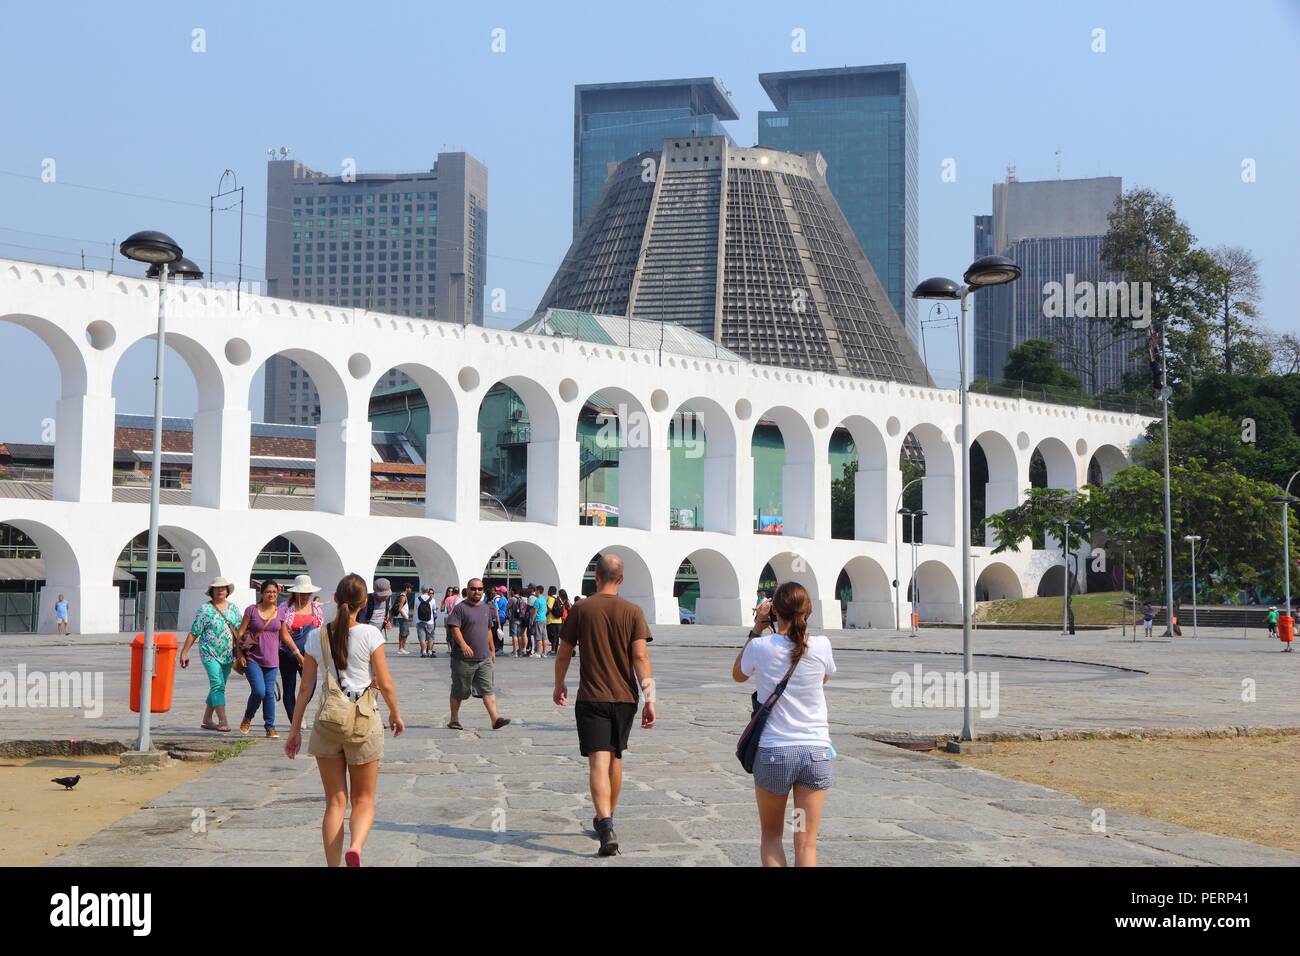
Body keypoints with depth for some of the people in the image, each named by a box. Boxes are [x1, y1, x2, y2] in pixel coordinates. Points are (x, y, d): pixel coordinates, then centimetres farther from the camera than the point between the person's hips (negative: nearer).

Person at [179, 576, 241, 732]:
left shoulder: (233, 609, 11)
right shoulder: (205, 609, -4)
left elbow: (241, 630, 14)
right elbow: (194, 633, -5)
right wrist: (184, 652, -7)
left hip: (228, 655, 6)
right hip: (210, 653, -6)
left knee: (217, 687, 11)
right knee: (217, 685, -15)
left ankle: (207, 720, 23)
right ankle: (223, 721, -18)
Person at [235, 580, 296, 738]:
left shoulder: (280, 612, 7)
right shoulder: (251, 610, -2)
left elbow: (285, 636, 15)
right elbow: (240, 633, -2)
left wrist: (297, 653, 12)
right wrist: (239, 653, -10)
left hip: (271, 660, 3)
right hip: (252, 659, -3)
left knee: (269, 693, 3)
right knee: (259, 691, -14)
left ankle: (270, 727, 11)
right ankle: (247, 718, 12)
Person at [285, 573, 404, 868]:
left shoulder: (317, 636, -1)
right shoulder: (370, 634, -9)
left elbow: (306, 687, 2)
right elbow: (385, 683, -6)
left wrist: (295, 728, 9)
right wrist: (395, 714, 10)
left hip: (327, 722, 2)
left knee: (335, 802, 11)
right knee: (363, 800, 8)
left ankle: (333, 865, 8)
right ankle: (355, 846, -20)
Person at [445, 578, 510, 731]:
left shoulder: (486, 608, 15)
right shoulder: (460, 608, -6)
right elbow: (454, 628, -17)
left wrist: (492, 650, 24)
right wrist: (463, 645, -31)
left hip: (484, 658, 5)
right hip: (463, 660, -5)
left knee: (488, 689, -5)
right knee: (459, 691, 7)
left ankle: (495, 718, -14)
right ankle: (454, 720, 19)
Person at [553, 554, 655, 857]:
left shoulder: (581, 609, -3)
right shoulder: (633, 612, -2)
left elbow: (563, 653, 3)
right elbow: (640, 656, -10)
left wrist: (559, 686, 20)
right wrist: (650, 700, -9)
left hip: (591, 698, -2)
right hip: (624, 698, 3)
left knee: (599, 763, -9)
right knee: (615, 759, 20)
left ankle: (607, 829, -26)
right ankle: (605, 819, 35)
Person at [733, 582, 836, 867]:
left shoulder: (760, 648, -9)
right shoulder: (821, 646, -6)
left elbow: (738, 674, 13)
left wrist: (756, 630, 10)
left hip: (773, 752, -1)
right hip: (816, 751, 1)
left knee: (770, 835, 17)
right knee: (806, 844, 3)